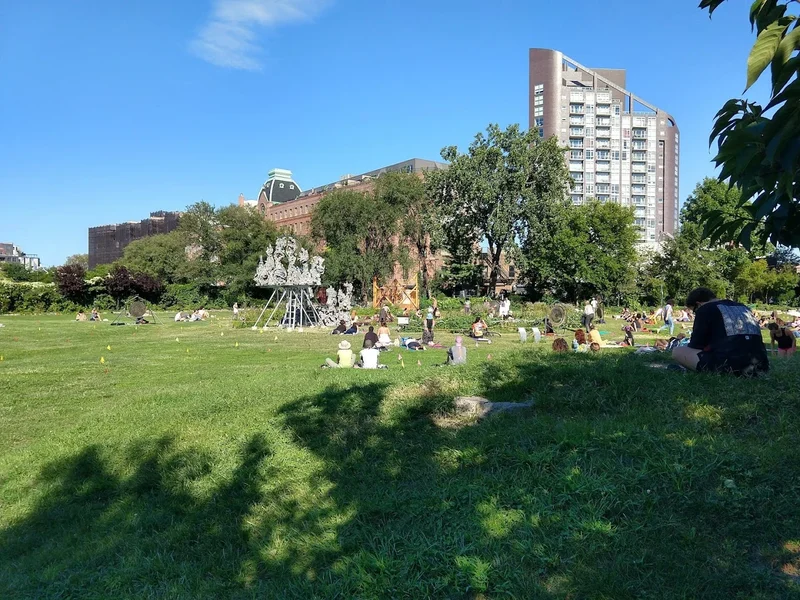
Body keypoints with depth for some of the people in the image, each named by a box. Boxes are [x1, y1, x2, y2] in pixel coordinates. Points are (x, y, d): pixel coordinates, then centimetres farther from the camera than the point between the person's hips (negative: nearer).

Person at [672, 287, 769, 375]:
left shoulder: (705, 309, 7)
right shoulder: (742, 307, 27)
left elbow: (696, 344, 5)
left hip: (729, 363, -8)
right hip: (759, 363, 8)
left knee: (677, 352, 4)